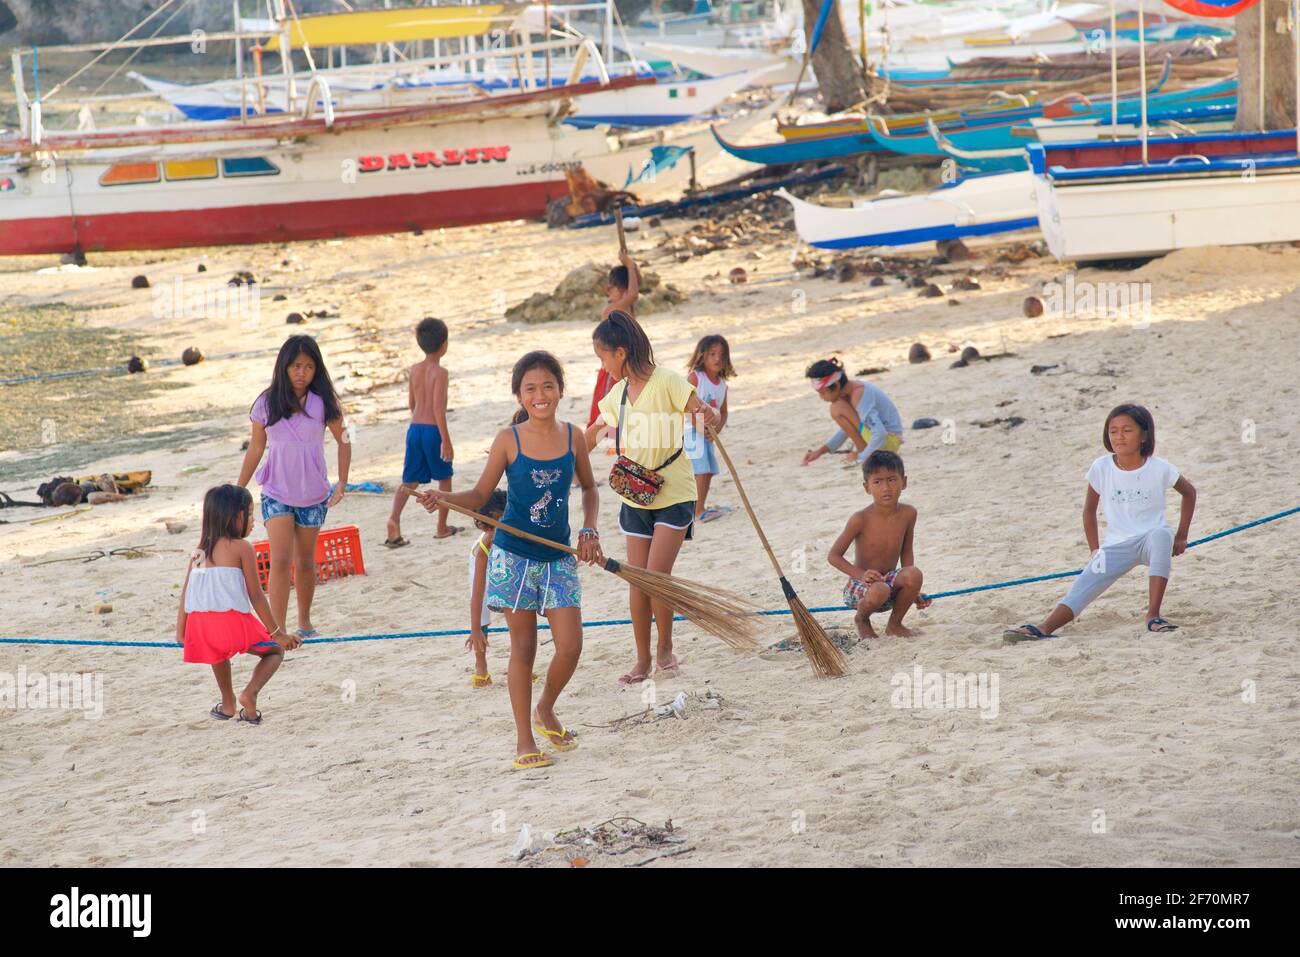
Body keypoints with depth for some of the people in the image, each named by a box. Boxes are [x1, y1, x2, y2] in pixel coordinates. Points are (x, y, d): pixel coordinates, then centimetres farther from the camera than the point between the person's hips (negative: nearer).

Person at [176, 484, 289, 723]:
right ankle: (251, 691, -9)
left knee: (219, 648, 40)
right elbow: (256, 596, 1)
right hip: (234, 620, -5)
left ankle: (228, 704, 44)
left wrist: (180, 632, 16)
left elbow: (185, 593, 14)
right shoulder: (241, 548, 1)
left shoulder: (199, 552, 18)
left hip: (199, 623, 5)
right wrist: (277, 633, 6)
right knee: (275, 650, 16)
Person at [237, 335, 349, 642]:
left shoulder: (323, 403, -6)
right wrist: (238, 491, 7)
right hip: (276, 494, -1)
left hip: (313, 495, 1)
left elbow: (343, 441, 3)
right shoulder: (267, 404, -5)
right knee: (280, 560, -14)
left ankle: (304, 623, 31)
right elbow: (256, 448, 4)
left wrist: (342, 484, -7)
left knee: (305, 561, 13)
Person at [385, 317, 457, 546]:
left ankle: (394, 518, -19)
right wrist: (446, 440, -19)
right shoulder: (440, 372, -11)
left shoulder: (415, 369, 8)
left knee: (410, 480, 6)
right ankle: (442, 527, 19)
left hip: (414, 428, 5)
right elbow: (438, 406, -19)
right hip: (433, 430, -5)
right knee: (444, 478, 14)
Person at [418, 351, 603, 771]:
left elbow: (589, 488, 15)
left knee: (570, 646, -4)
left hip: (559, 557, 2)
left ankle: (545, 711, 26)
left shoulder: (572, 438, 0)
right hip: (514, 556, -2)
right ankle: (524, 741, 12)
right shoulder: (508, 441, -7)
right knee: (523, 647, 2)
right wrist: (443, 497, -18)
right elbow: (480, 495, -1)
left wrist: (589, 531, 1)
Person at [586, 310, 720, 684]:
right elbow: (592, 436, 20)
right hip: (635, 497, 6)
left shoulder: (666, 382, -13)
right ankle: (643, 661, 12)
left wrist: (709, 415, -41)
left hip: (673, 495, -6)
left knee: (657, 574, -14)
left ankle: (665, 648, 7)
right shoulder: (618, 394, 8)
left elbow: (705, 414, -18)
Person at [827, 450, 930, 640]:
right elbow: (833, 556, -12)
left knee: (914, 574, -28)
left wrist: (913, 590, 5)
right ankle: (861, 620, 0)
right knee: (879, 590, -38)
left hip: (890, 583, 4)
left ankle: (894, 624, -1)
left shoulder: (908, 514, -5)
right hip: (859, 588, -4)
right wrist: (861, 574, -27)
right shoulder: (861, 519, -17)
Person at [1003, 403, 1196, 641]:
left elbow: (1189, 492, 10)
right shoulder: (1101, 468, -3)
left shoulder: (1159, 468, -8)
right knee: (1081, 589, -19)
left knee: (1160, 535, -39)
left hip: (1151, 537, -2)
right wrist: (1094, 550, 10)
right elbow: (1089, 509, 13)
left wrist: (1181, 536, 8)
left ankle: (1153, 615, -38)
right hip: (1116, 545, 2)